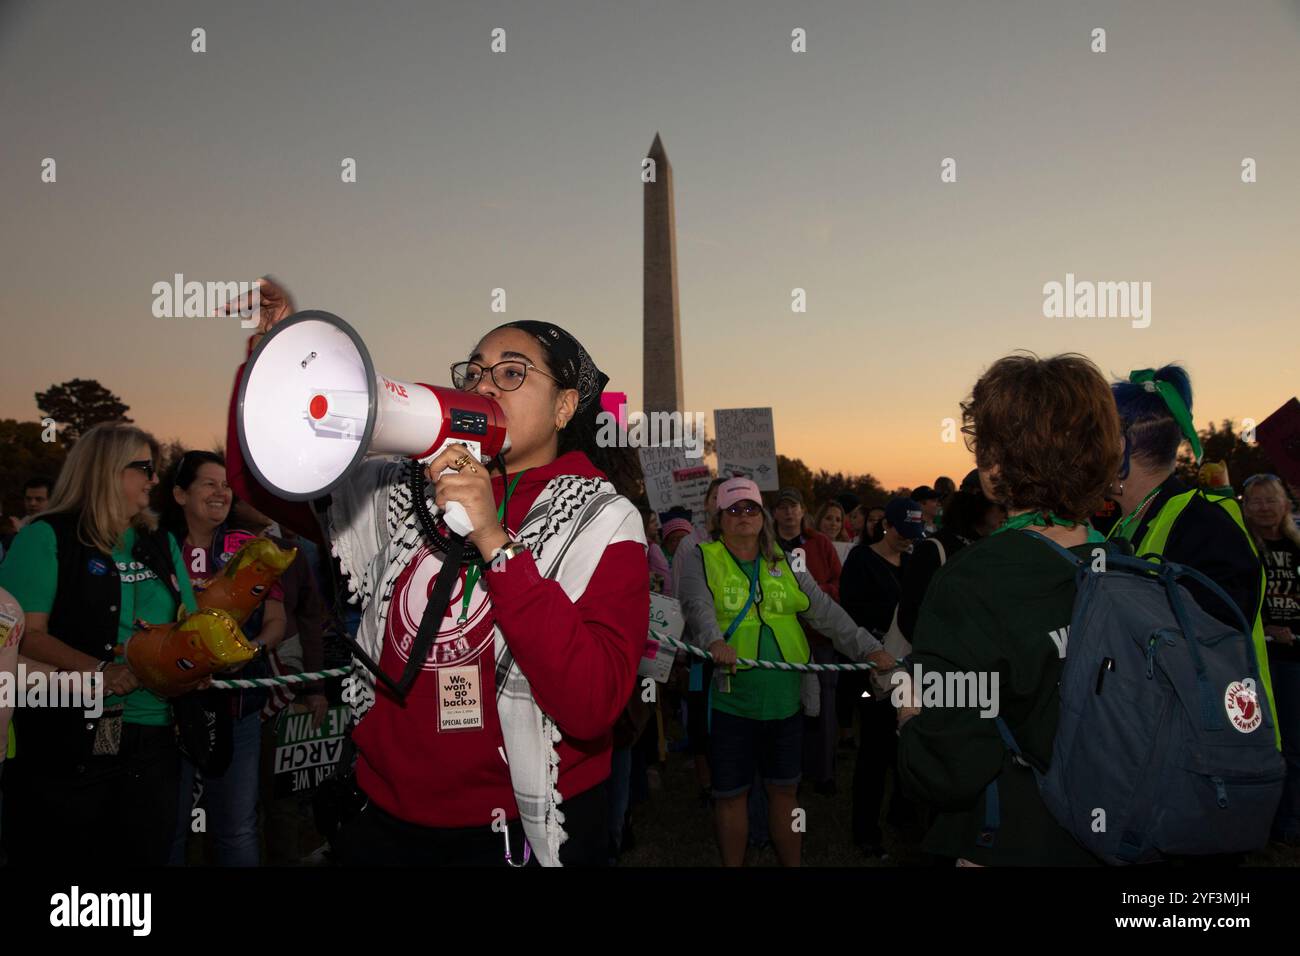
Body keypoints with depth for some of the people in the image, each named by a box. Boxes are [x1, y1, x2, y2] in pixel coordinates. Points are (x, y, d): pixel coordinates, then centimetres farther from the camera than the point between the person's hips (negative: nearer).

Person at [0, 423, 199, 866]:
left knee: (146, 855, 13)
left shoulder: (162, 543, 13)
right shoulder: (46, 537, -5)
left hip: (153, 739, 6)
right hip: (68, 743, -5)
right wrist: (100, 671, -27)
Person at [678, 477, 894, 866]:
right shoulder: (702, 559, 0)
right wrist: (715, 641, -38)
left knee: (784, 790, 15)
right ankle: (732, 864, 27)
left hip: (784, 698, 3)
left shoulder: (784, 562, 11)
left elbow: (824, 610, 5)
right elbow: (698, 606, -18)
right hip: (729, 699, -3)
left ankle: (792, 863, 30)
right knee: (730, 794, 9)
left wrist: (868, 646, -6)